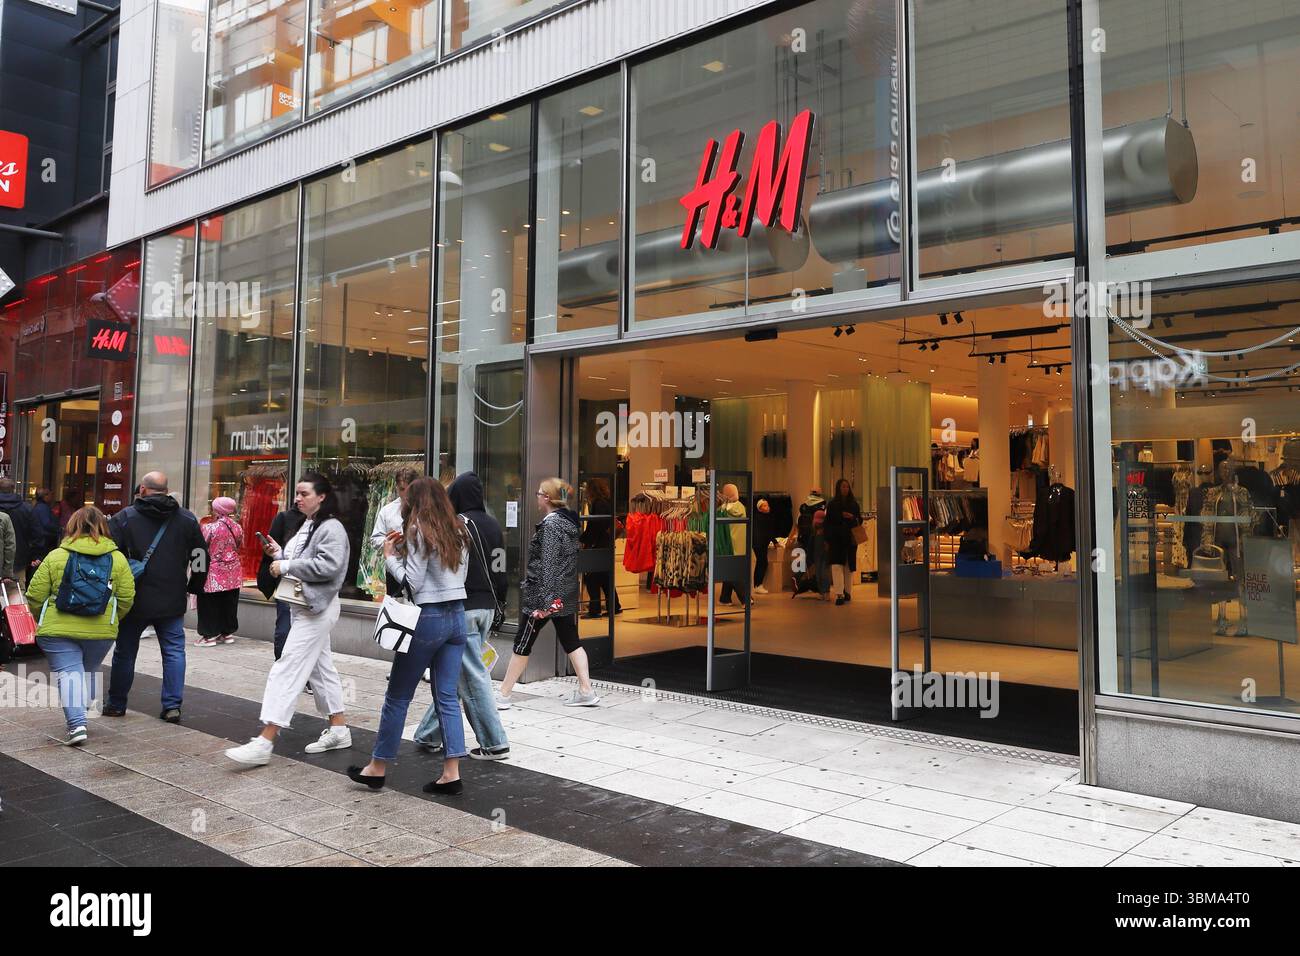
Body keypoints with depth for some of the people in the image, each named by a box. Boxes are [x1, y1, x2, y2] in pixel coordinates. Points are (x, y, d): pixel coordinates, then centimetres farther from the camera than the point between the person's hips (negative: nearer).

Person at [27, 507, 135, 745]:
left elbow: (35, 596, 1)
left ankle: (77, 723, -15)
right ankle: (79, 715, 29)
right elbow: (127, 599, 2)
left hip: (59, 629, -2)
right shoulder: (117, 558, 4)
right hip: (101, 631, 2)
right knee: (88, 672, 20)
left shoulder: (55, 556, 0)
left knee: (68, 673, -1)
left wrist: (43, 620, 20)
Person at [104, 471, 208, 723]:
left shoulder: (124, 517, -4)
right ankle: (173, 706, 3)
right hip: (172, 602, 1)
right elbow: (201, 558, 7)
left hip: (134, 600, -1)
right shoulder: (187, 519, 3)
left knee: (125, 652, 13)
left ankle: (116, 704, 24)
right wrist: (193, 587, 18)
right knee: (174, 651, 7)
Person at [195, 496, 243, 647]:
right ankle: (228, 632, 19)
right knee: (229, 604, 13)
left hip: (213, 574, -5)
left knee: (210, 605, 4)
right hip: (233, 574, 5)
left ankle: (210, 635, 6)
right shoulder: (237, 527, 0)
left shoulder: (208, 528, -15)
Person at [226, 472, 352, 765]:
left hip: (317, 609, -11)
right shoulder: (306, 526, 17)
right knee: (321, 667, 15)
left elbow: (328, 565, -27)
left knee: (287, 670, -13)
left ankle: (265, 741, -13)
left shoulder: (331, 528, -14)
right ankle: (338, 730, 24)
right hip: (304, 606, 11)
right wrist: (279, 553, 5)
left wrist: (286, 566, -20)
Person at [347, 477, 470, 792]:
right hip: (457, 615, 6)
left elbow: (412, 582, -14)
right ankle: (451, 773, 3)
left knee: (398, 696, 7)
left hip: (428, 618, -6)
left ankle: (377, 768, 17)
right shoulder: (458, 532, 10)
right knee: (448, 697, 7)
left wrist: (391, 556, 1)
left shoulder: (419, 531, -9)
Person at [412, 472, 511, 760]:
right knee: (453, 672, 16)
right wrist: (498, 604, 19)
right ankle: (430, 734, 26)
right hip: (487, 607, 7)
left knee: (473, 675, -1)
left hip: (461, 608, -7)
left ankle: (494, 743, 1)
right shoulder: (493, 525, 9)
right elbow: (501, 571, 12)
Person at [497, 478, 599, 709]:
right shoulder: (569, 521, 11)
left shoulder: (550, 524, -15)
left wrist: (543, 601, -23)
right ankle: (586, 691, 8)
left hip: (545, 595, -8)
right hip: (566, 595, 8)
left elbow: (547, 566, -21)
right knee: (571, 642, 11)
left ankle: (503, 696, 10)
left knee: (523, 644, 1)